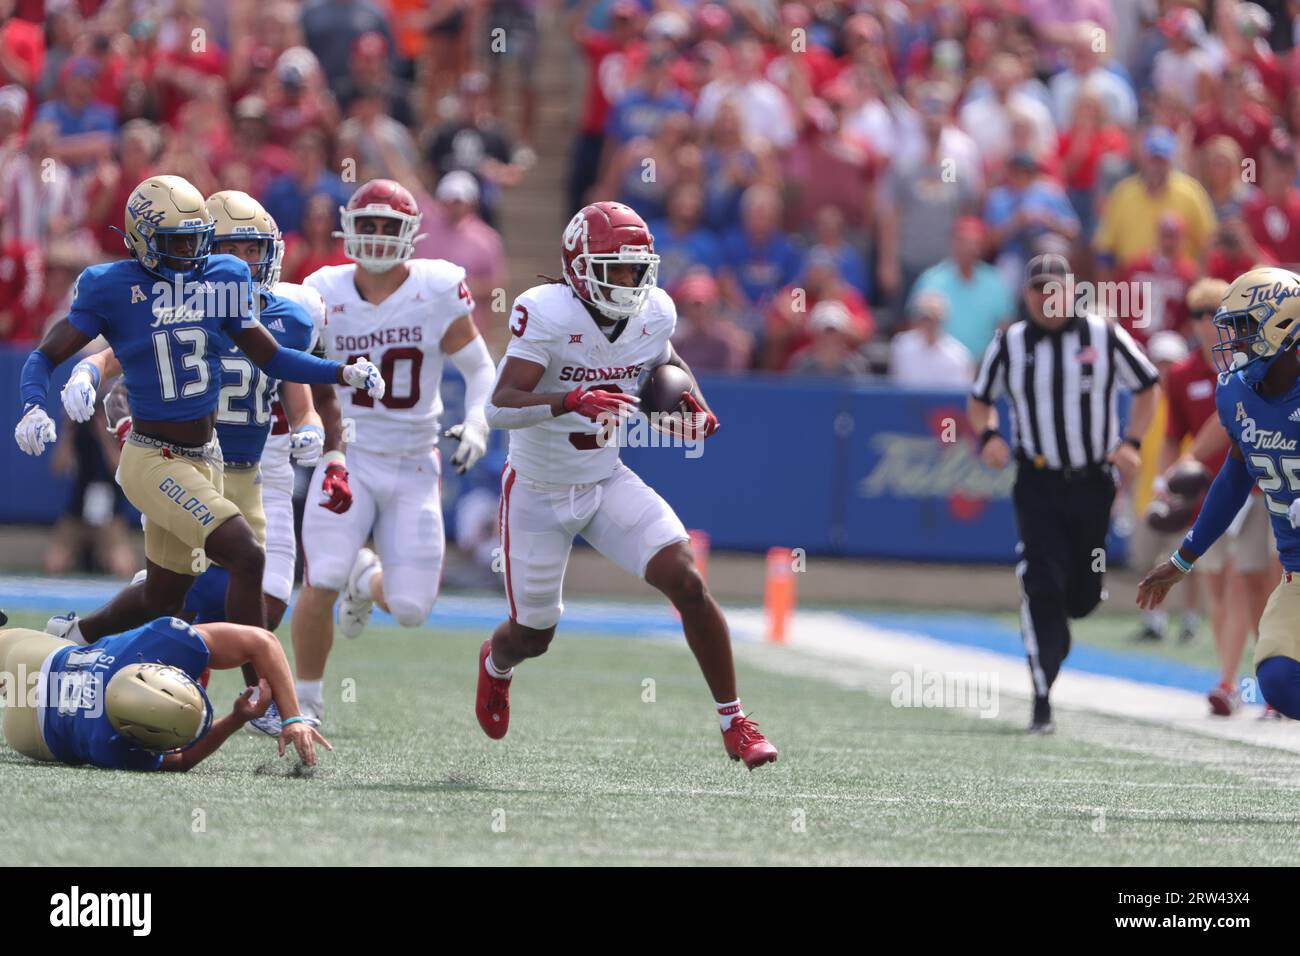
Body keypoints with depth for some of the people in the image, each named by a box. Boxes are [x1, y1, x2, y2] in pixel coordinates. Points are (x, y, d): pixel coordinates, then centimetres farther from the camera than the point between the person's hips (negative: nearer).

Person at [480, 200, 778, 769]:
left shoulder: (654, 313, -8)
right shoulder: (547, 314, -26)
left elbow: (666, 360, 18)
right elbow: (500, 407, -35)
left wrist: (692, 403, -3)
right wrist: (573, 402, -50)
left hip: (608, 482, 4)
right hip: (539, 493, -3)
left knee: (687, 583, -17)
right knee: (533, 636, 12)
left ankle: (733, 722, -6)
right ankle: (496, 661, 52)